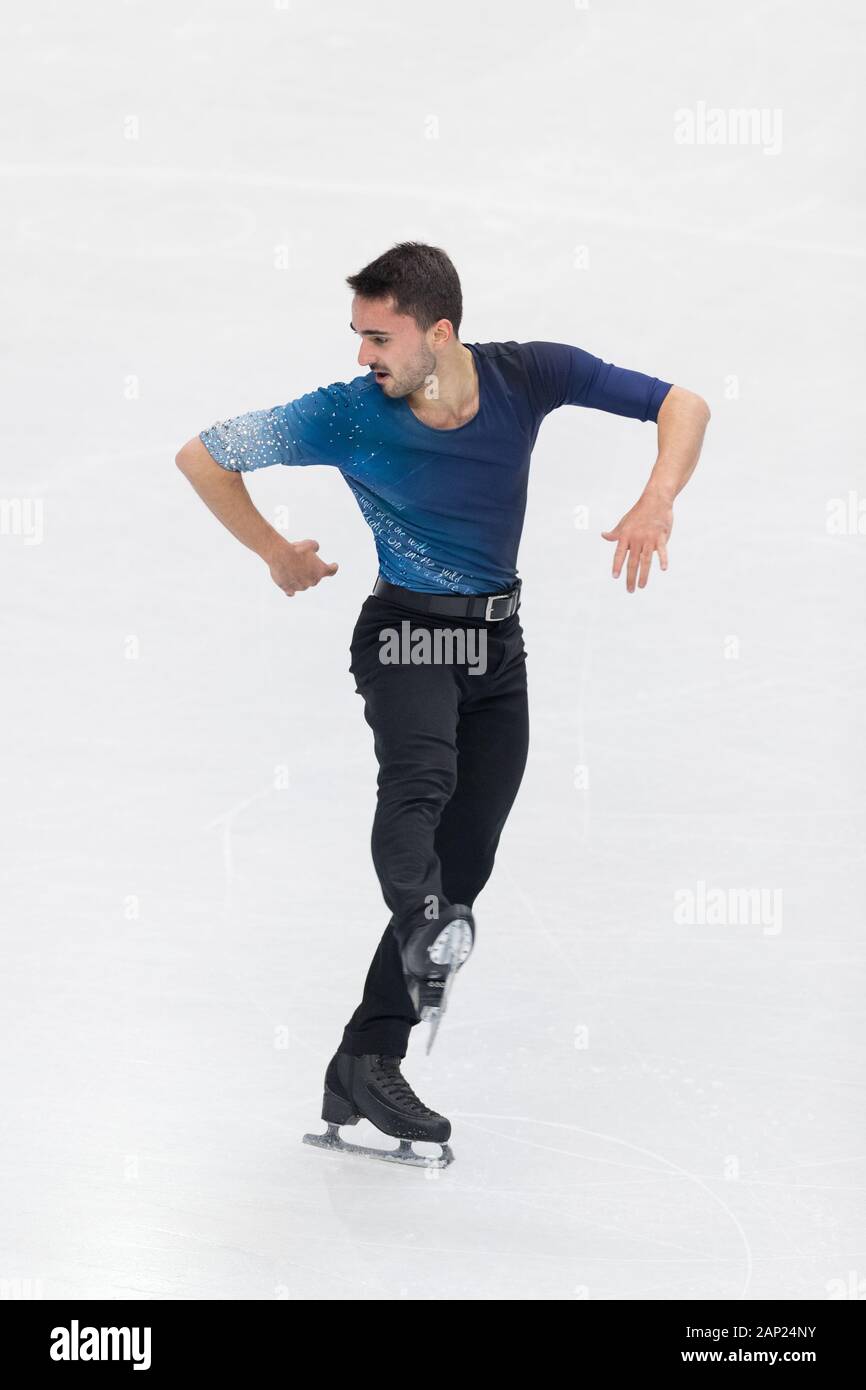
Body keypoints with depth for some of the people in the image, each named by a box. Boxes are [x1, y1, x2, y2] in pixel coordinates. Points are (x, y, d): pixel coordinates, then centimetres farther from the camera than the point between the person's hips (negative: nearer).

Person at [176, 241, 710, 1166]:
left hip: (498, 647, 3)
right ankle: (429, 941, -61)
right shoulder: (348, 416, -14)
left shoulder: (526, 377, -9)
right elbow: (203, 455, -3)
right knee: (419, 779, -35)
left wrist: (657, 501, -23)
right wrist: (274, 552, 1)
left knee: (460, 867, 2)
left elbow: (682, 406, -7)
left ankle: (364, 1070, 7)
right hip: (405, 632, -3)